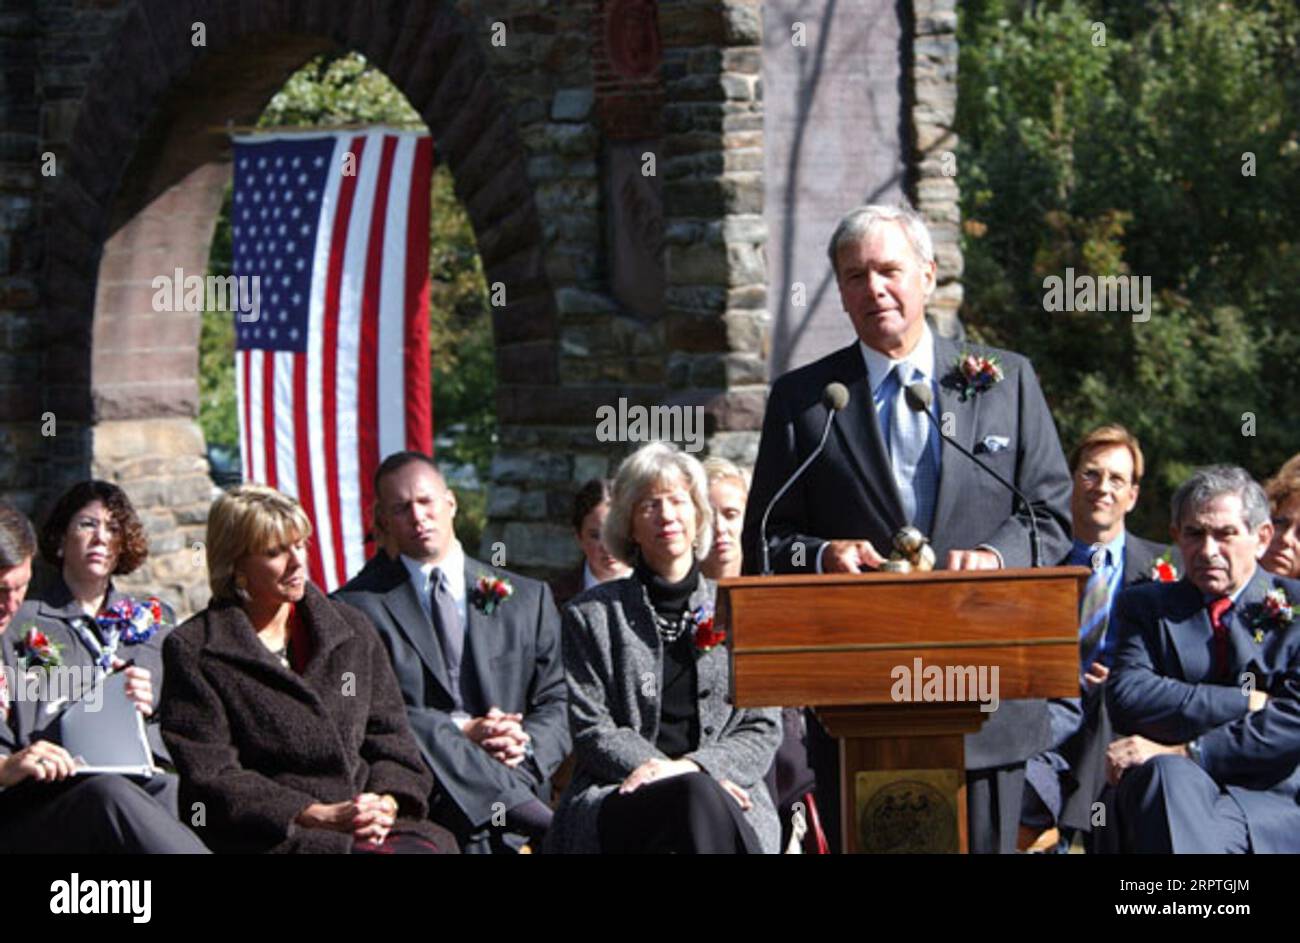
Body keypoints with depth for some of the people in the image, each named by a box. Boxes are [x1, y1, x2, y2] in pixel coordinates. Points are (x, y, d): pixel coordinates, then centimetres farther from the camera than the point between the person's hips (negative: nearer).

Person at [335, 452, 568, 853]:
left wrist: (526, 746, -7)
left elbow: (558, 704, 16)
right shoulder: (358, 606, 11)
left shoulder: (528, 599, 21)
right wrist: (462, 732, -11)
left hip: (513, 776, 1)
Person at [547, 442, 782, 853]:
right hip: (617, 799, -1)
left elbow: (762, 730, 13)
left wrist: (692, 766, -10)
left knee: (698, 792, -37)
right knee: (696, 795, -37)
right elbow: (591, 732, 4)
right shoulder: (592, 615, 13)